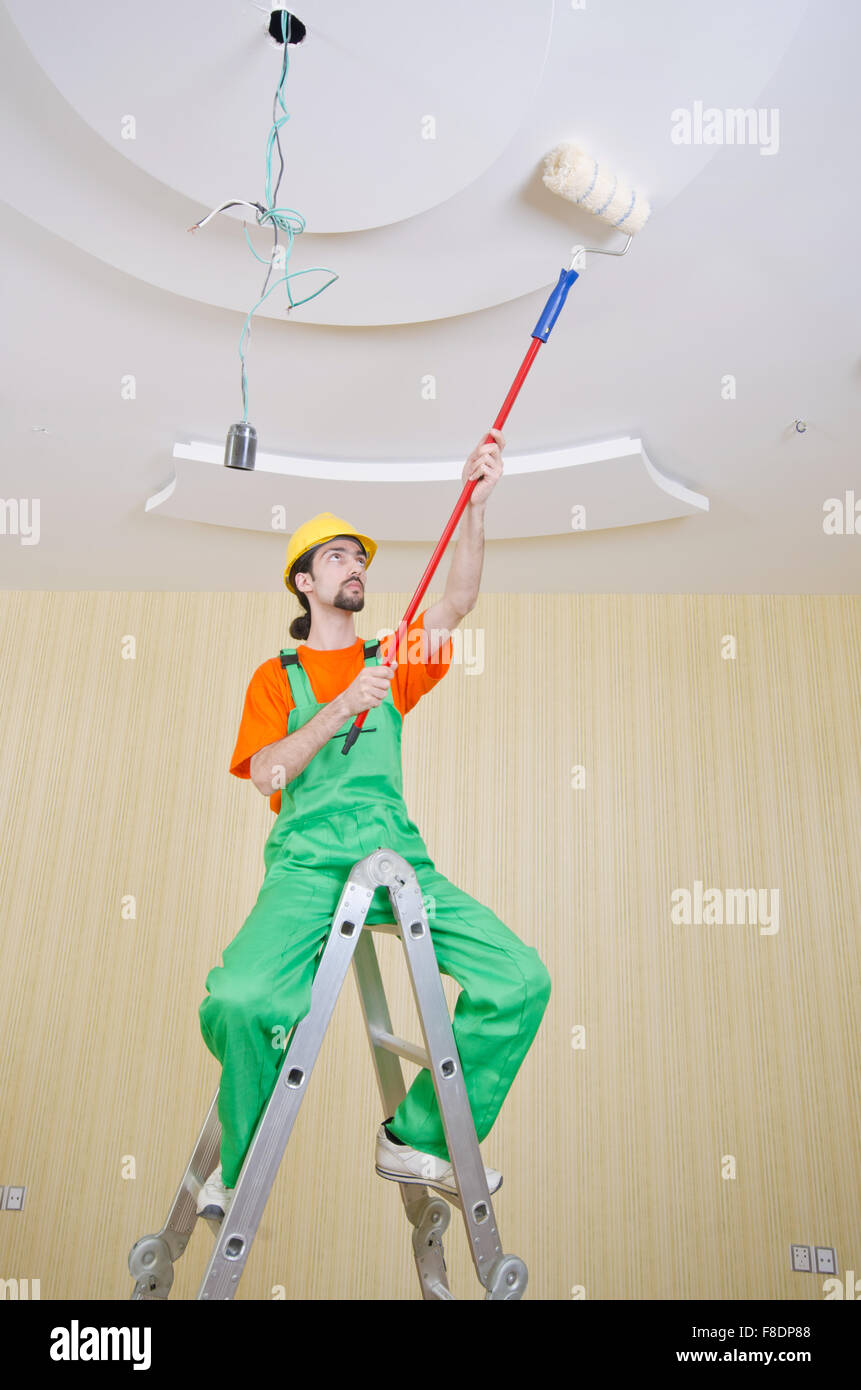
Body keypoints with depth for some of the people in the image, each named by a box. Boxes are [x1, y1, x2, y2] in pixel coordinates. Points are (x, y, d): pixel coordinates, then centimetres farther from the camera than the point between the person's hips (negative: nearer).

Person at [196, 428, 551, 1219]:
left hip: (397, 851, 3)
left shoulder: (391, 663, 20)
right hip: (307, 858, -2)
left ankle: (416, 1140, 3)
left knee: (522, 977, -15)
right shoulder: (276, 678, 14)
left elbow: (459, 602, 3)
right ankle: (240, 1164, 1)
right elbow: (265, 773, -2)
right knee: (240, 998, -30)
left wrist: (476, 502, -9)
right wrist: (343, 707, -13)